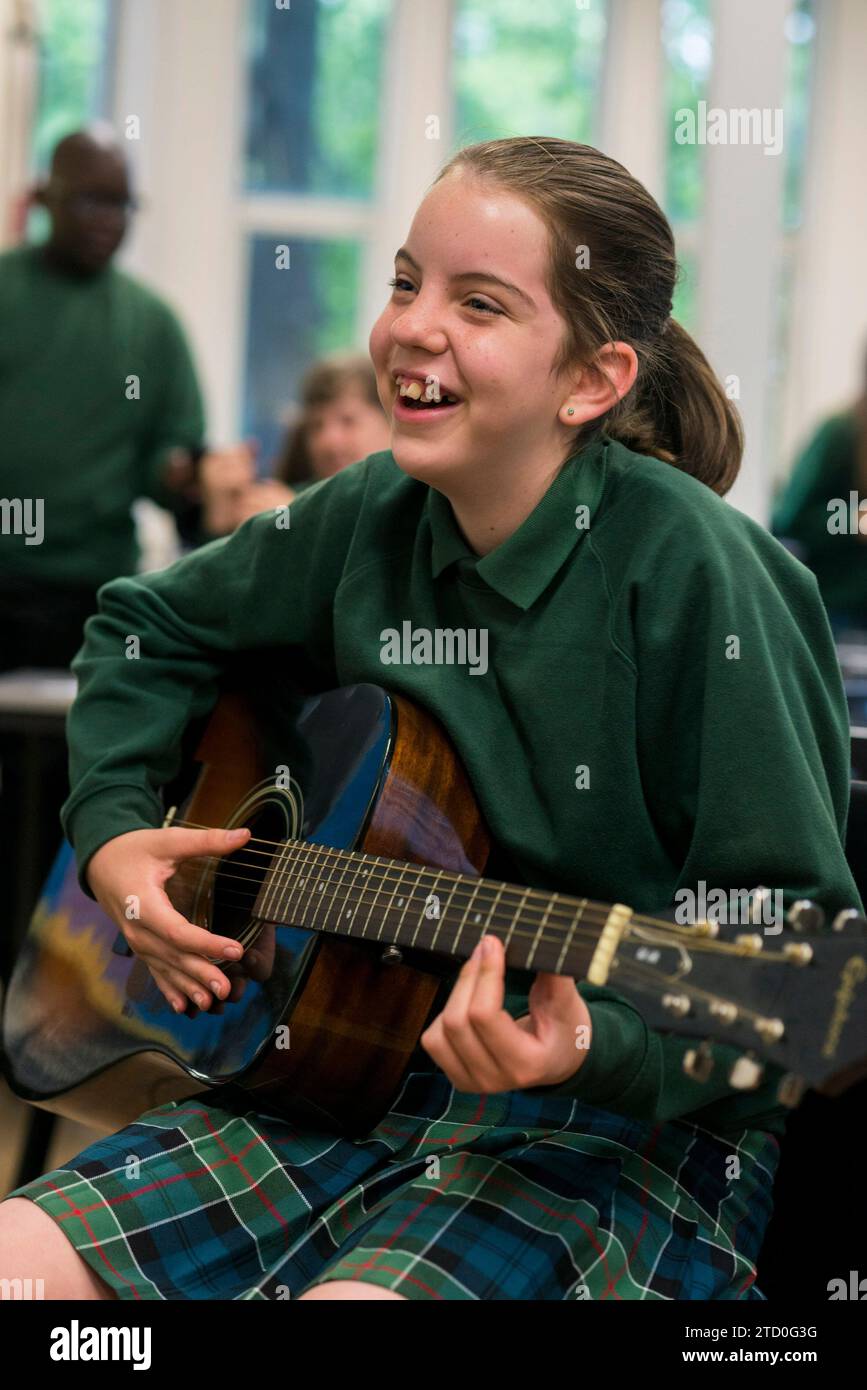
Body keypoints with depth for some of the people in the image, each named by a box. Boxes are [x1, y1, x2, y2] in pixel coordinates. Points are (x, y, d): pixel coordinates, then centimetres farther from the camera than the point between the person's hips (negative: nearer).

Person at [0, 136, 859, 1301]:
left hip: (634, 1117, -6)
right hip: (361, 1063, 6)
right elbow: (152, 626, 21)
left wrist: (600, 1044, -31)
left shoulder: (685, 568, -16)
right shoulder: (371, 517, 2)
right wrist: (113, 828, 7)